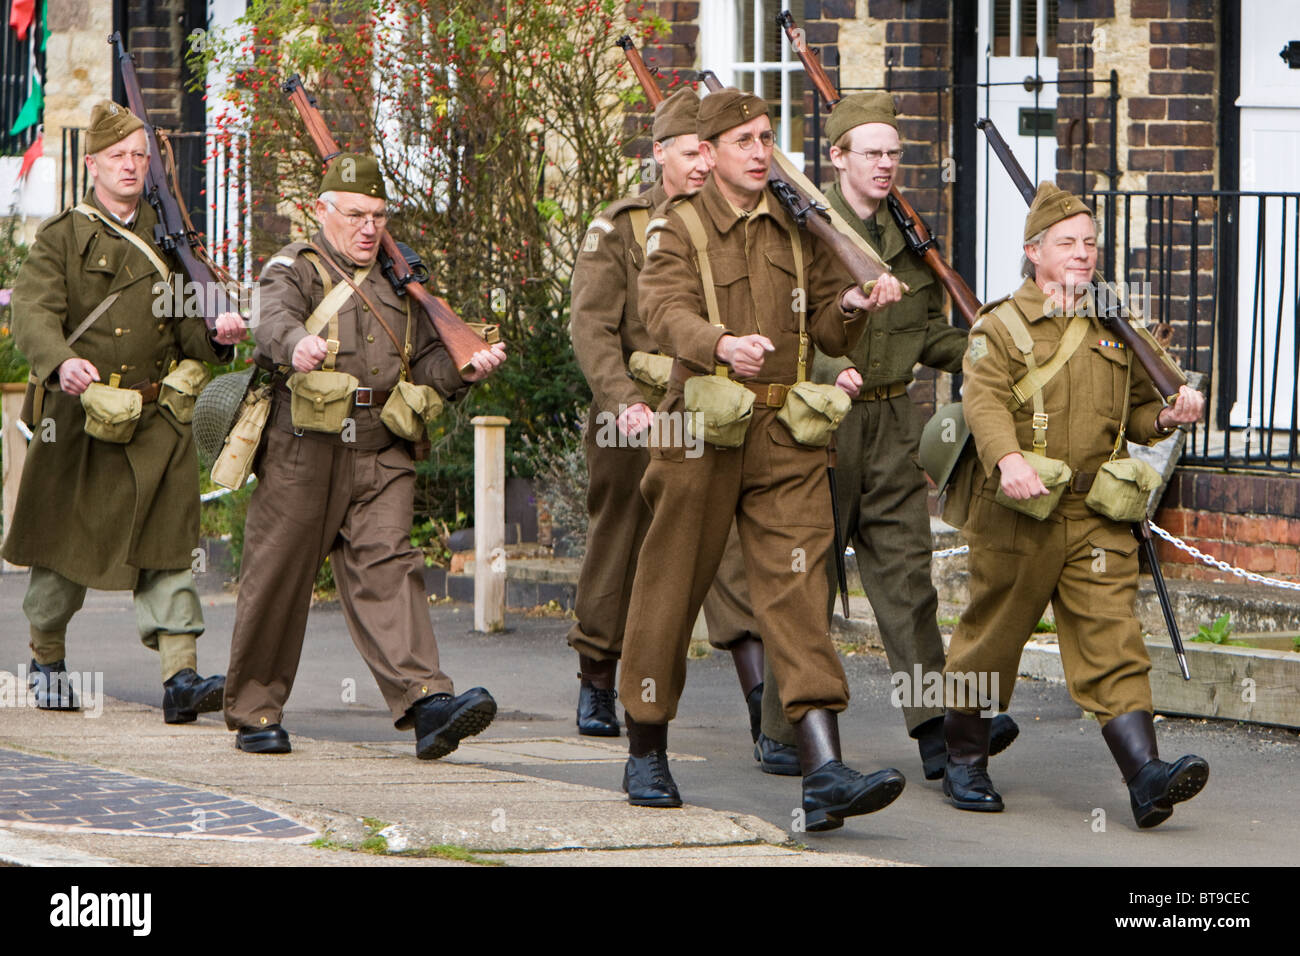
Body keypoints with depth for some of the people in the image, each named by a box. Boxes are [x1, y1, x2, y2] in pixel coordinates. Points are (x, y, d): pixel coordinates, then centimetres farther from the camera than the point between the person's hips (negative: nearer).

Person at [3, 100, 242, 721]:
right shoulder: (61, 237, 1)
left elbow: (187, 323, 12)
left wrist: (216, 334, -12)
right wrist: (61, 363, -33)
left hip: (157, 418, 2)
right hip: (79, 413, -2)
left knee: (166, 544, -7)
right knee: (62, 542, 8)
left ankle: (182, 678, -14)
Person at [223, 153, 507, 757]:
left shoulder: (396, 283, 20)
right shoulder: (294, 269, 2)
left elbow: (425, 364, 21)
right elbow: (274, 322, -21)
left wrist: (464, 367, -2)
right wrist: (296, 346, -45)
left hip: (380, 461, 3)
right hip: (301, 455, -3)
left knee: (388, 568, -11)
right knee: (277, 582, 3)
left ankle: (425, 703, -26)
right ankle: (254, 713, 17)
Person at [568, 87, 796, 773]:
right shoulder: (616, 229, 1)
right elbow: (592, 325, -9)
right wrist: (625, 401, -24)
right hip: (637, 420, -1)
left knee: (736, 561, -11)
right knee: (617, 554, 13)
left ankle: (766, 714, -18)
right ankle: (596, 687, 36)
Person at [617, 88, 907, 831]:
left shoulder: (799, 231, 13)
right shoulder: (678, 228, -1)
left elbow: (830, 333, 12)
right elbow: (666, 310, -19)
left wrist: (855, 306, -11)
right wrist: (722, 344, -39)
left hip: (787, 436, 3)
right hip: (703, 433, -3)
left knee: (799, 586, -9)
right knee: (673, 588, 6)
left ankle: (824, 772, -19)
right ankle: (646, 754, 23)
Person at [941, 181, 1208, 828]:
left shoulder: (1115, 331, 15)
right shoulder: (1001, 325, -1)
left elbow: (1135, 409, 23)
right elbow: (984, 398, -16)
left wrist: (1166, 417, 0)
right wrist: (1007, 458, -35)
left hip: (1096, 514, 3)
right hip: (1016, 512, -3)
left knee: (1111, 640, -7)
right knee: (992, 635, 8)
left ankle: (1145, 774, -19)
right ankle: (964, 763, 24)